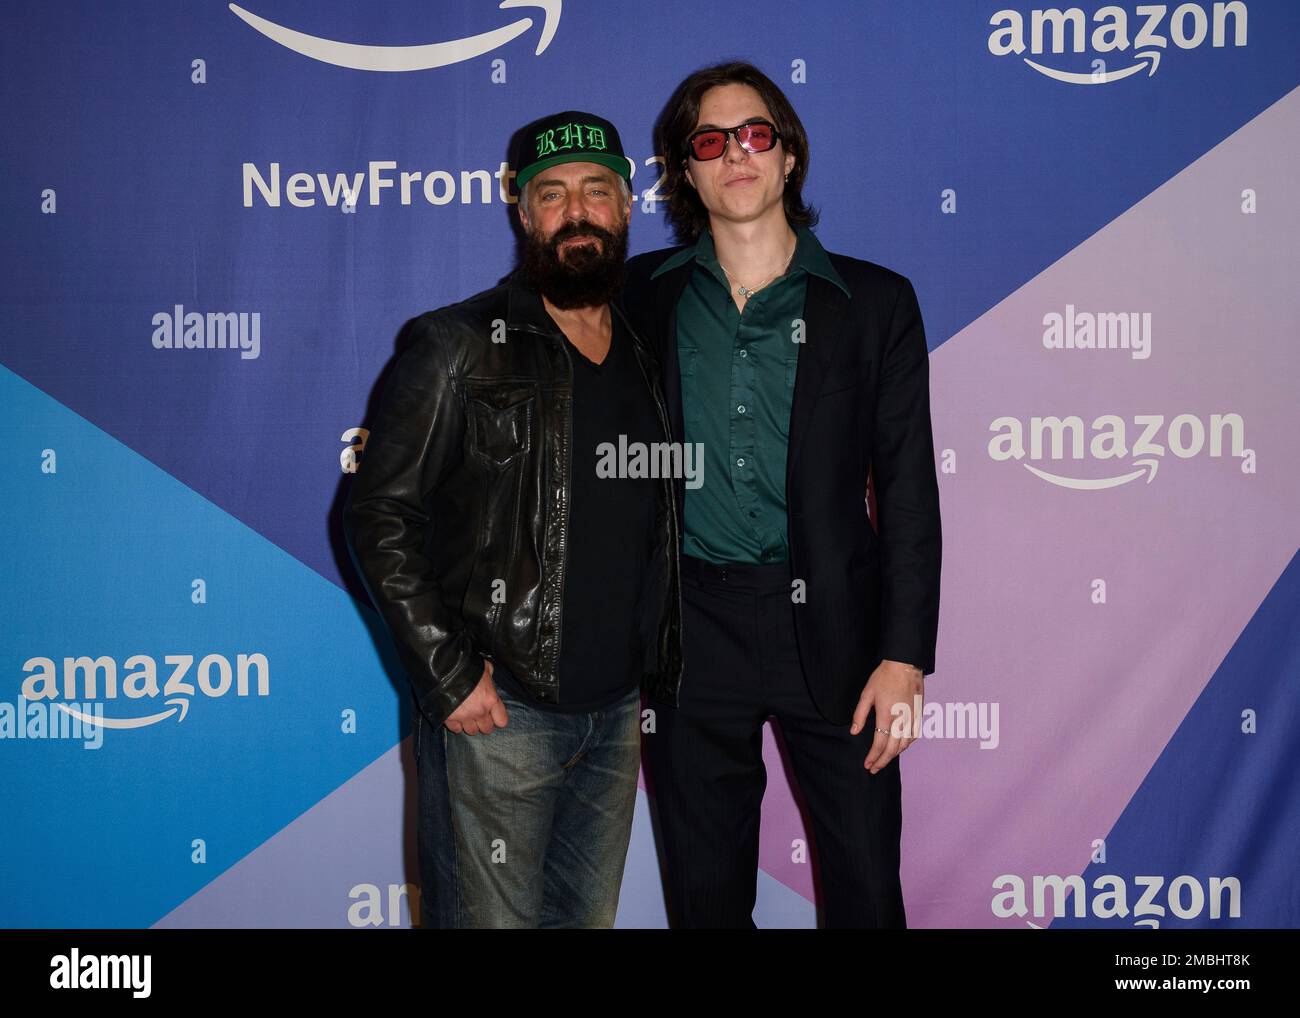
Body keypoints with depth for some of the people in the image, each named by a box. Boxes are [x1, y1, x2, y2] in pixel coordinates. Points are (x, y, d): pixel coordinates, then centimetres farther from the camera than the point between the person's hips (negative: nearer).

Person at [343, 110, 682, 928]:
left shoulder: (646, 357, 11)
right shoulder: (463, 349, -7)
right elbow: (379, 518, -10)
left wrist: (655, 670, 10)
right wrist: (450, 674, -15)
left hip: (616, 711, 6)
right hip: (497, 714, -5)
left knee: (591, 916, 17)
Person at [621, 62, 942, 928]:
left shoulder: (875, 302, 3)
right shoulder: (642, 295, 6)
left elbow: (909, 490, 1)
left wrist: (904, 655, -6)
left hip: (832, 628, -1)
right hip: (689, 634, 1)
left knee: (867, 885, 6)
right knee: (706, 887, 12)